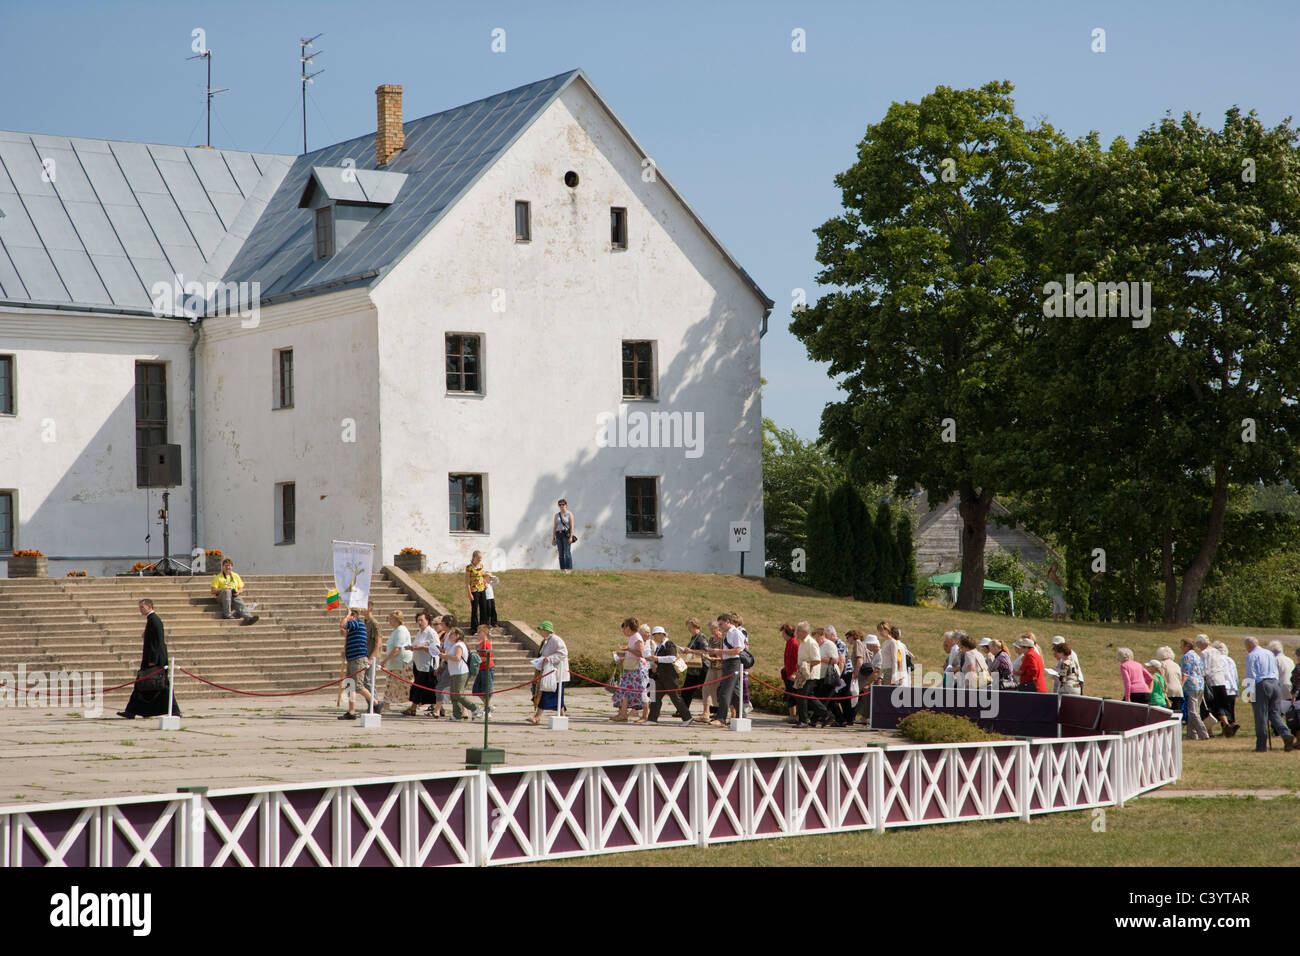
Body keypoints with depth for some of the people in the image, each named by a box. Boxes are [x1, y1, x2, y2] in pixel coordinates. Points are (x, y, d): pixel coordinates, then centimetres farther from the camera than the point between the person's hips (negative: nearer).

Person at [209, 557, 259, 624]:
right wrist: (223, 589, -10)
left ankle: (249, 618, -61)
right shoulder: (218, 577, 14)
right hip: (222, 596, -2)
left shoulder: (236, 576, 24)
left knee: (239, 602, -33)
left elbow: (241, 589, 22)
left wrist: (238, 592, -2)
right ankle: (227, 614, -40)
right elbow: (213, 591, 5)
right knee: (227, 591, -37)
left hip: (235, 596, 2)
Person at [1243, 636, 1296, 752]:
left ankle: (1261, 746, 1)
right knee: (1275, 714, 8)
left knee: (1261, 717, -1)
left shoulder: (1251, 656, -2)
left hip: (1261, 686, -6)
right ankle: (1286, 734, -16)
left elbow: (1251, 675, -8)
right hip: (1274, 684, 6)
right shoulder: (1270, 654, 19)